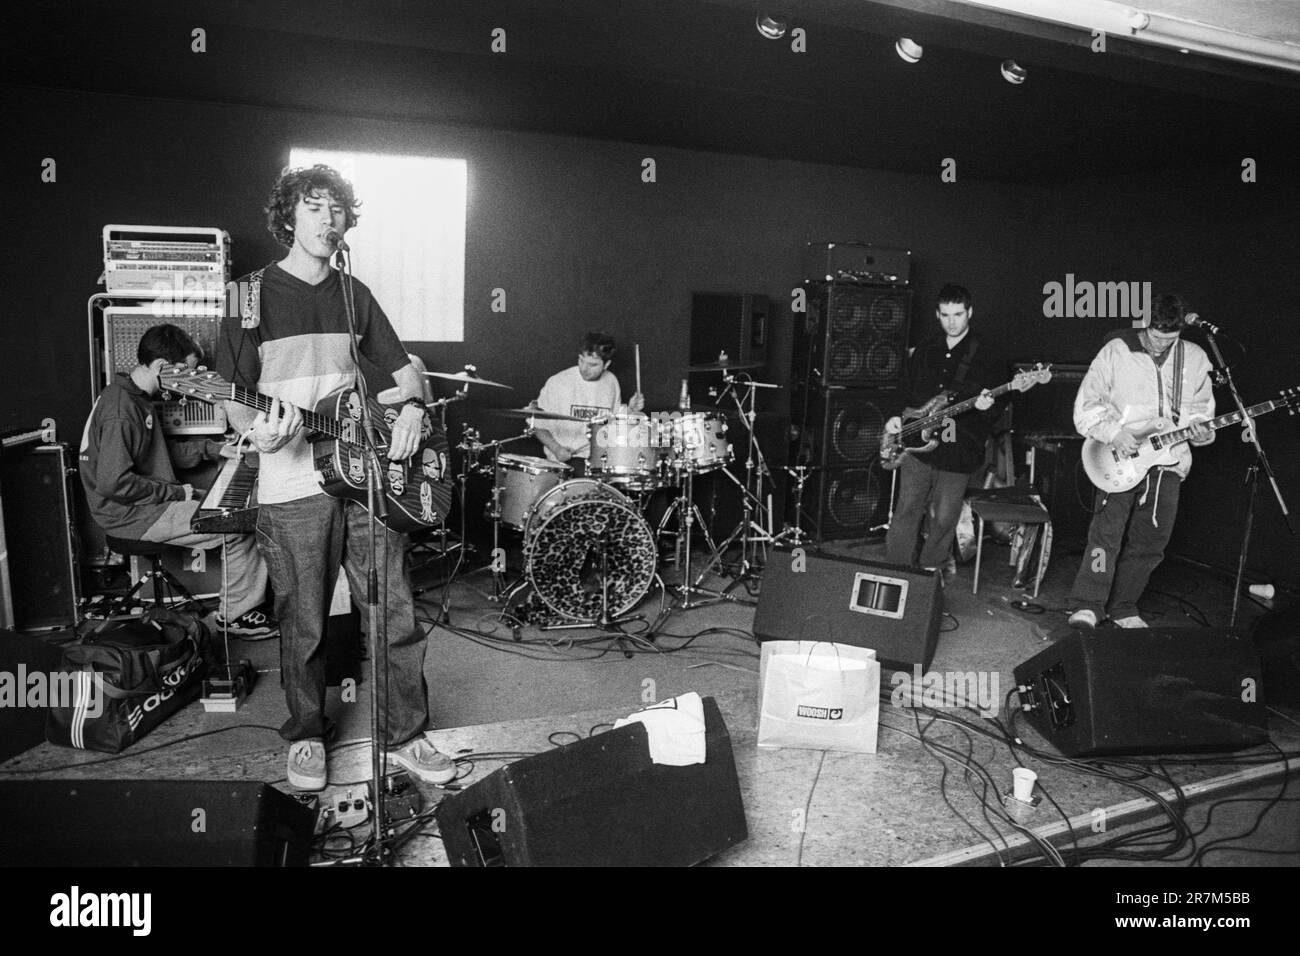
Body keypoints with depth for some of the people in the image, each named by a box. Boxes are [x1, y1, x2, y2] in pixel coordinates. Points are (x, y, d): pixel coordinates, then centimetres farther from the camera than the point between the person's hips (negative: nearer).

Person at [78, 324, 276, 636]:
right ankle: (235, 615, 0)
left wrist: (213, 449, 12)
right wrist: (174, 491, -20)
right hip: (131, 514, -11)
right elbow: (113, 483, -29)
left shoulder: (137, 396, 9)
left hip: (153, 497, 11)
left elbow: (162, 450, 21)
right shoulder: (120, 410, -24)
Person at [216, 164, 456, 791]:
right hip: (292, 489, -3)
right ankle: (307, 735, 30)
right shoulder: (251, 295, 0)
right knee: (304, 628, 8)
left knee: (397, 617, 4)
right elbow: (234, 396, -2)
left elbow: (402, 367, 19)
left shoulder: (354, 295, 13)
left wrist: (412, 407, -3)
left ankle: (404, 734, 20)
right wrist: (258, 432, -23)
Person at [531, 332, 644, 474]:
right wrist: (557, 449, -17)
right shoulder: (558, 383, -9)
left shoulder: (611, 382, 5)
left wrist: (630, 410, -1)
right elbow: (538, 426, -2)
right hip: (568, 457, -5)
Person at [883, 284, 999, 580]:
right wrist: (896, 417, 0)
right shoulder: (924, 350, 10)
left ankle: (930, 569, 26)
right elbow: (908, 392, 18)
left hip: (958, 448, -3)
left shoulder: (983, 355, -2)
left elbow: (993, 414, -2)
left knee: (944, 518, 4)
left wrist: (985, 407, -25)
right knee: (906, 509, 4)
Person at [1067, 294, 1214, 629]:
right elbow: (1086, 405, -5)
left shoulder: (1195, 358, 8)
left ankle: (1122, 609, 20)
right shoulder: (1116, 351, -4)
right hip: (1119, 462, -4)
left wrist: (1200, 430, -5)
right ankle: (1087, 607, -14)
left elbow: (1201, 409, 17)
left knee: (1150, 543, 7)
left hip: (1168, 462, 4)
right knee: (1107, 532, -16)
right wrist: (1113, 433, -18)